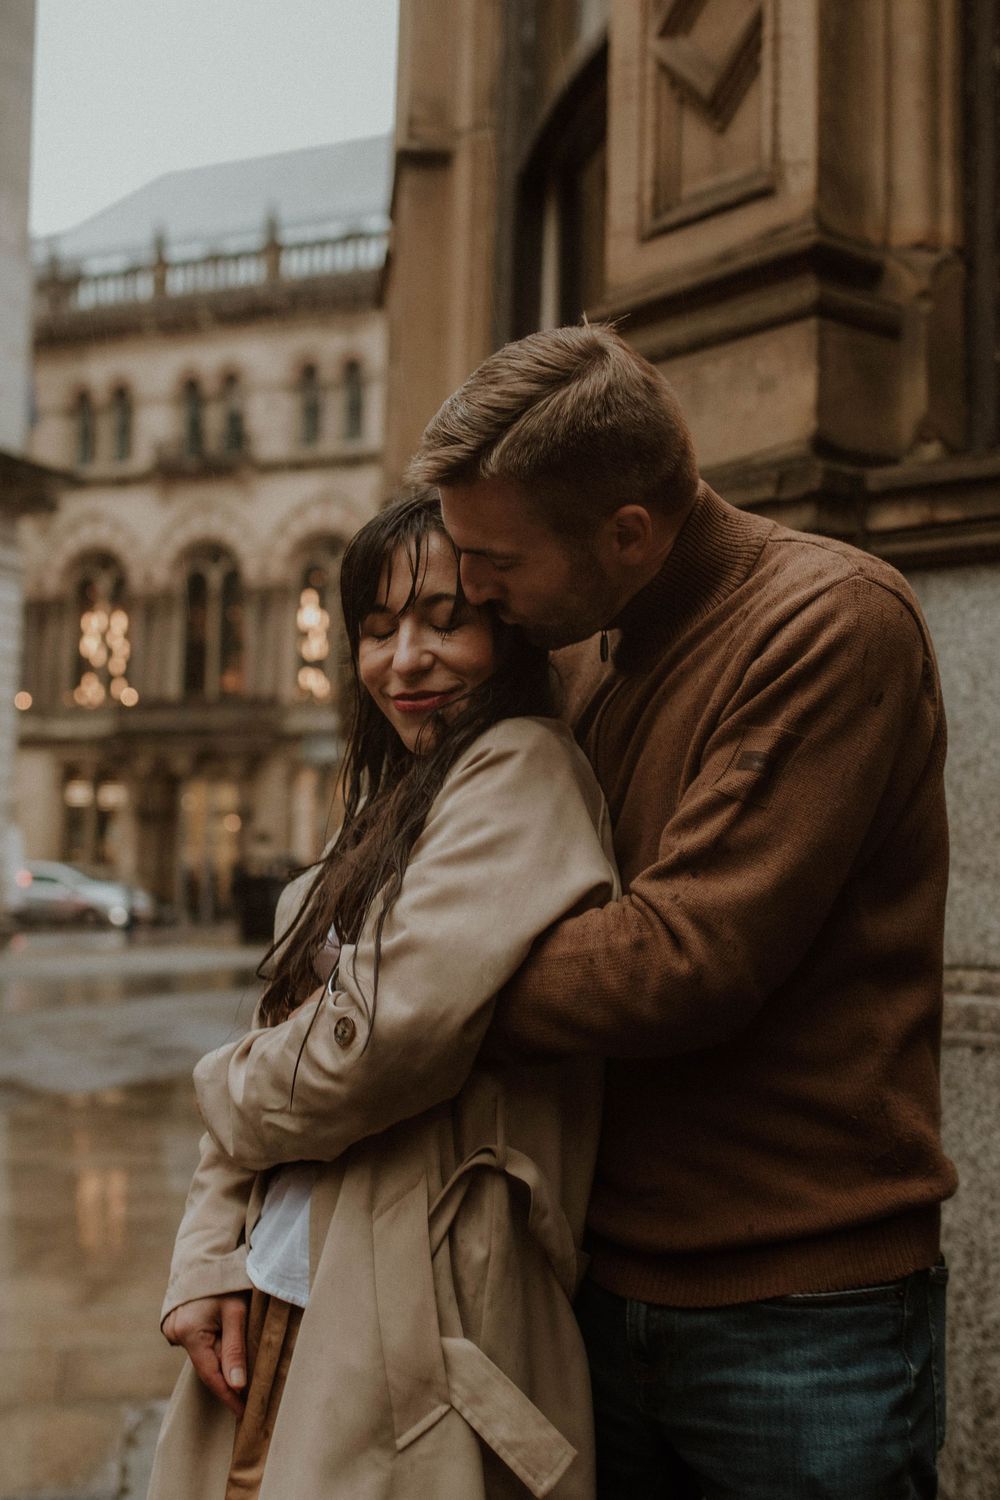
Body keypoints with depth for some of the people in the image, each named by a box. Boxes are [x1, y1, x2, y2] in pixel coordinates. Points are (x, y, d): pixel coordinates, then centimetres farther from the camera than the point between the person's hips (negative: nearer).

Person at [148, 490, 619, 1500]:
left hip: (411, 1335, -8)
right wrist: (208, 1262, 0)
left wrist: (231, 1093, -3)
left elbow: (395, 1028, -23)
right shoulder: (390, 808, 13)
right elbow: (281, 1035, 10)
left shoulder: (522, 769, -13)